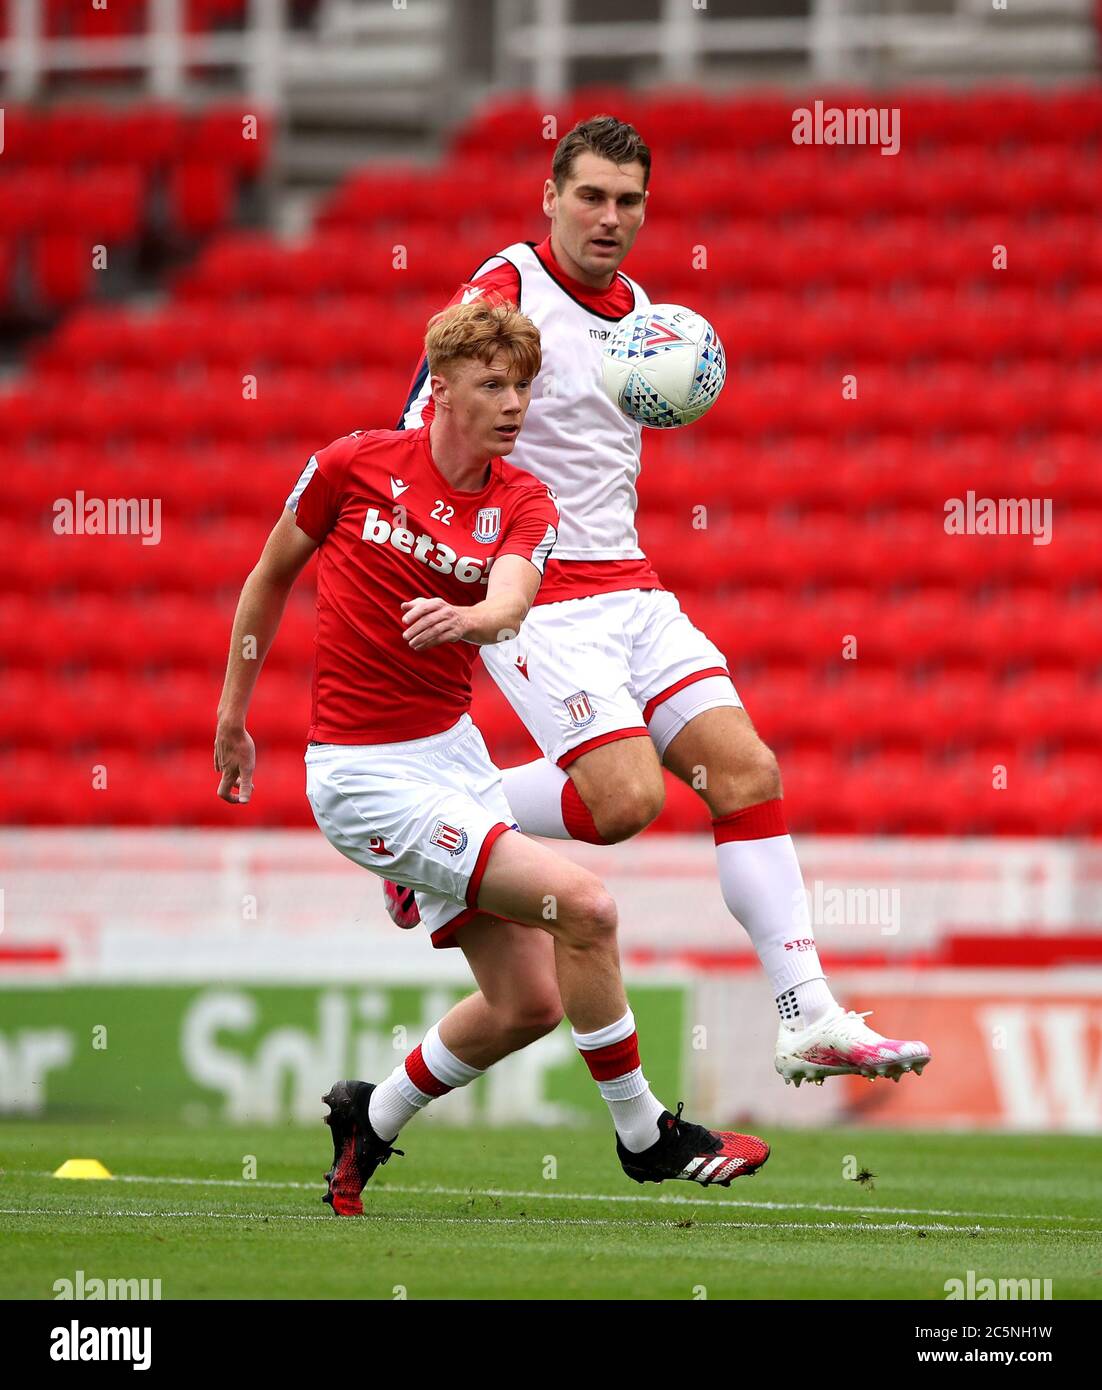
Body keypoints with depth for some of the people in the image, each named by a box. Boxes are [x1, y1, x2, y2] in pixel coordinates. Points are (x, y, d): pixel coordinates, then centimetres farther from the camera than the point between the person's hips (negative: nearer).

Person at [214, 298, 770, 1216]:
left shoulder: (524, 505, 0)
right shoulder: (355, 465, -8)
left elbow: (511, 600, -22)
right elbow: (270, 579, 7)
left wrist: (468, 618, -45)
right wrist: (233, 714, 11)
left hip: (453, 752, 6)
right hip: (365, 772, -6)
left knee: (530, 1002, 7)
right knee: (582, 906, -18)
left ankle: (370, 1121, 29)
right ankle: (643, 1135, -2)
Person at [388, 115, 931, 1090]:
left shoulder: (637, 309, 13)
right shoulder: (507, 290, -11)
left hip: (627, 590, 7)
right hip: (535, 597, -7)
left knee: (745, 770, -6)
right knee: (626, 797, -21)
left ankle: (810, 1019, -6)